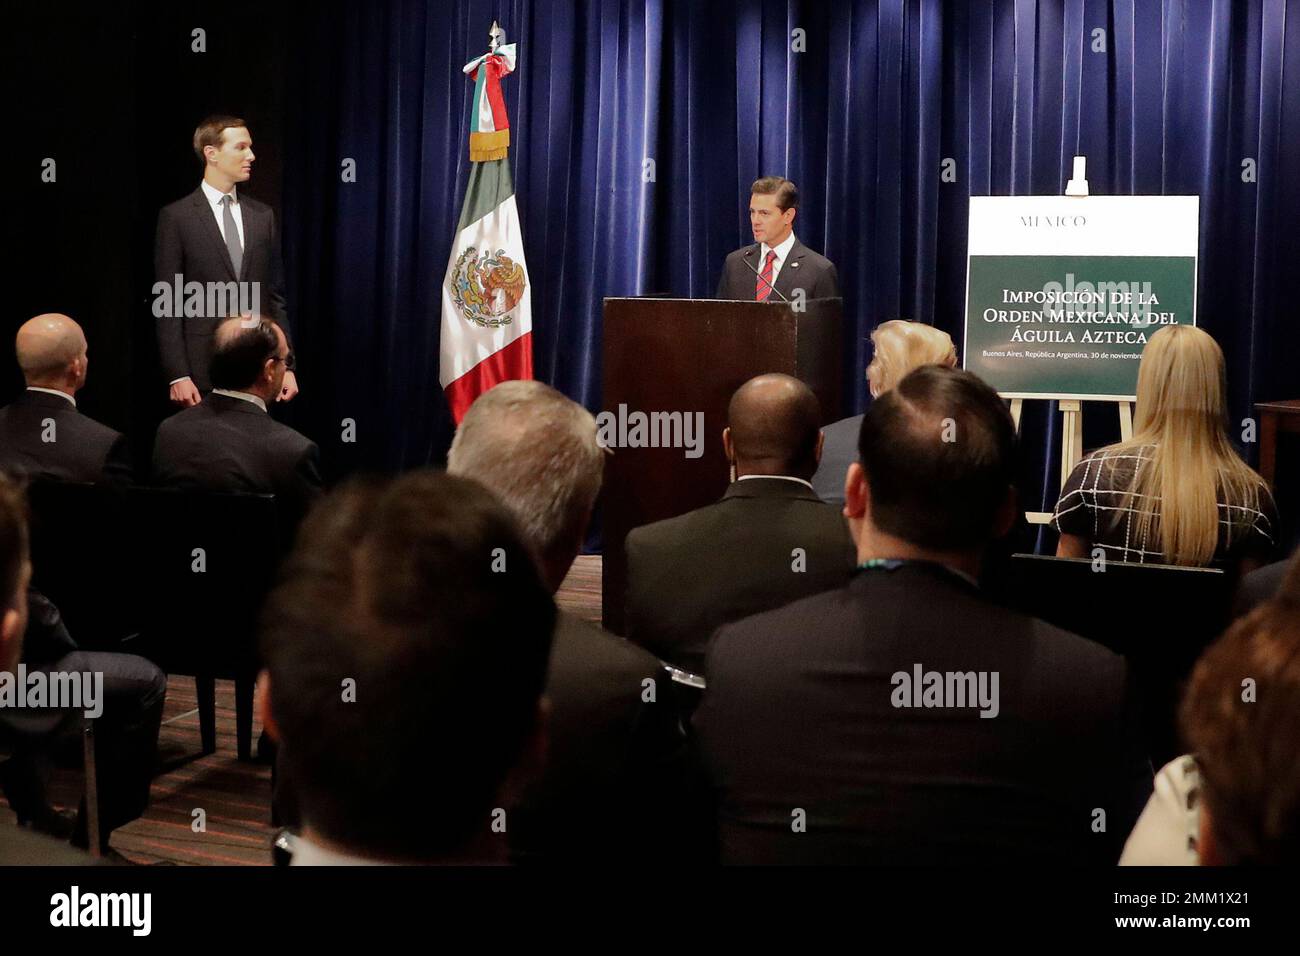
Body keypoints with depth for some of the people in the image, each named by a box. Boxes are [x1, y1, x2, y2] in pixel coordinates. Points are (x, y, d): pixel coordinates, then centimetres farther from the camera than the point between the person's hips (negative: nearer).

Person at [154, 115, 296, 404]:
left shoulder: (263, 215, 11)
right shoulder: (176, 217, -2)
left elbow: (275, 296, 12)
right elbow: (167, 303, -4)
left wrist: (287, 366, 6)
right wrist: (177, 376, -11)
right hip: (202, 369, -3)